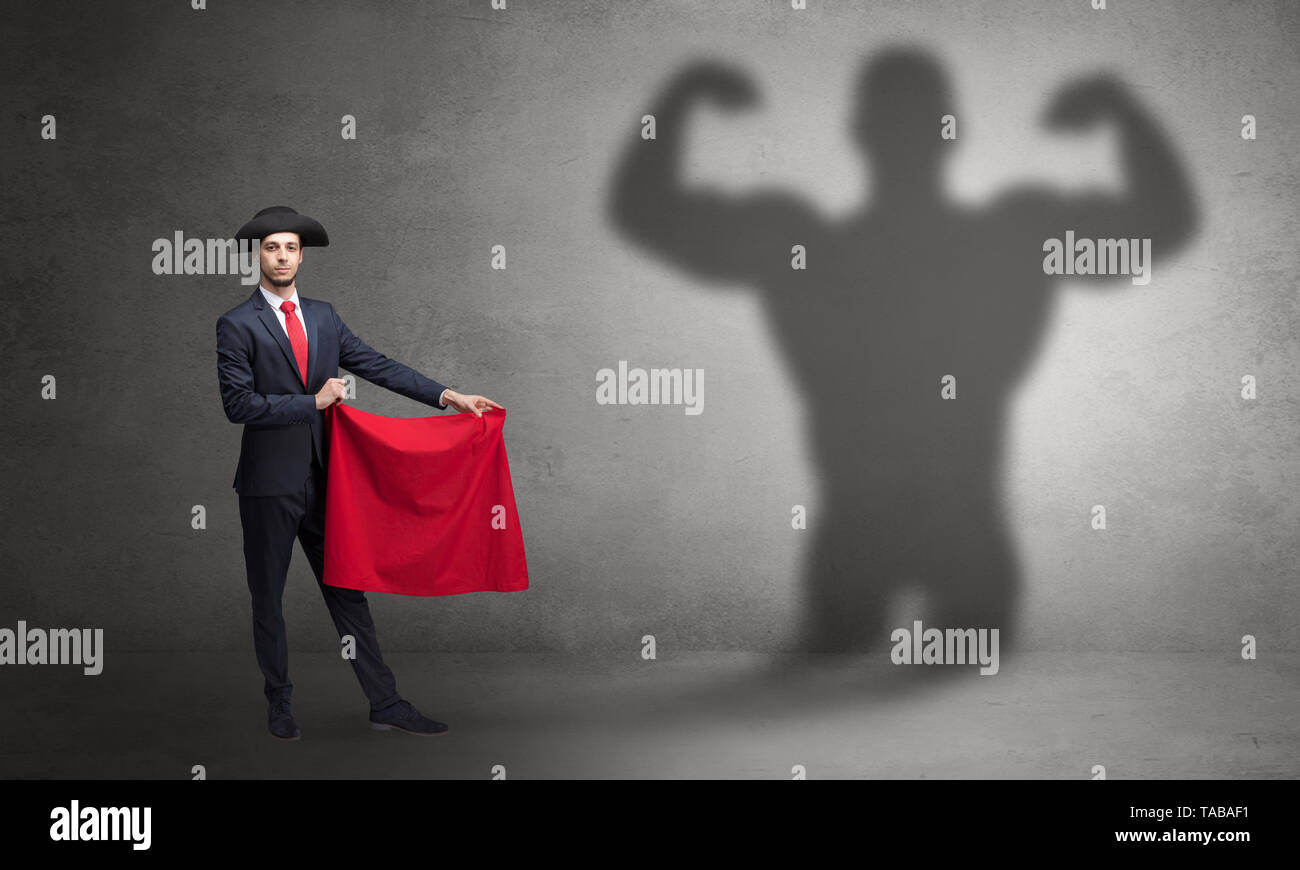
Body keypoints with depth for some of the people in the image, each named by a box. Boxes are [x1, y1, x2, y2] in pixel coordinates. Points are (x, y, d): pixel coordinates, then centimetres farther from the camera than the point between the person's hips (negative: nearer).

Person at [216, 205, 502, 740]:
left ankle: (385, 704, 9)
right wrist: (312, 401, -13)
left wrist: (448, 396, -1)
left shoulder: (323, 316, 10)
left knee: (347, 590, 7)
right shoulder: (237, 325, -6)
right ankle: (279, 705, 21)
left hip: (322, 477, 4)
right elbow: (238, 404, -14)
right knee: (268, 598, 7)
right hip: (270, 482, -4)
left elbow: (377, 366, 7)